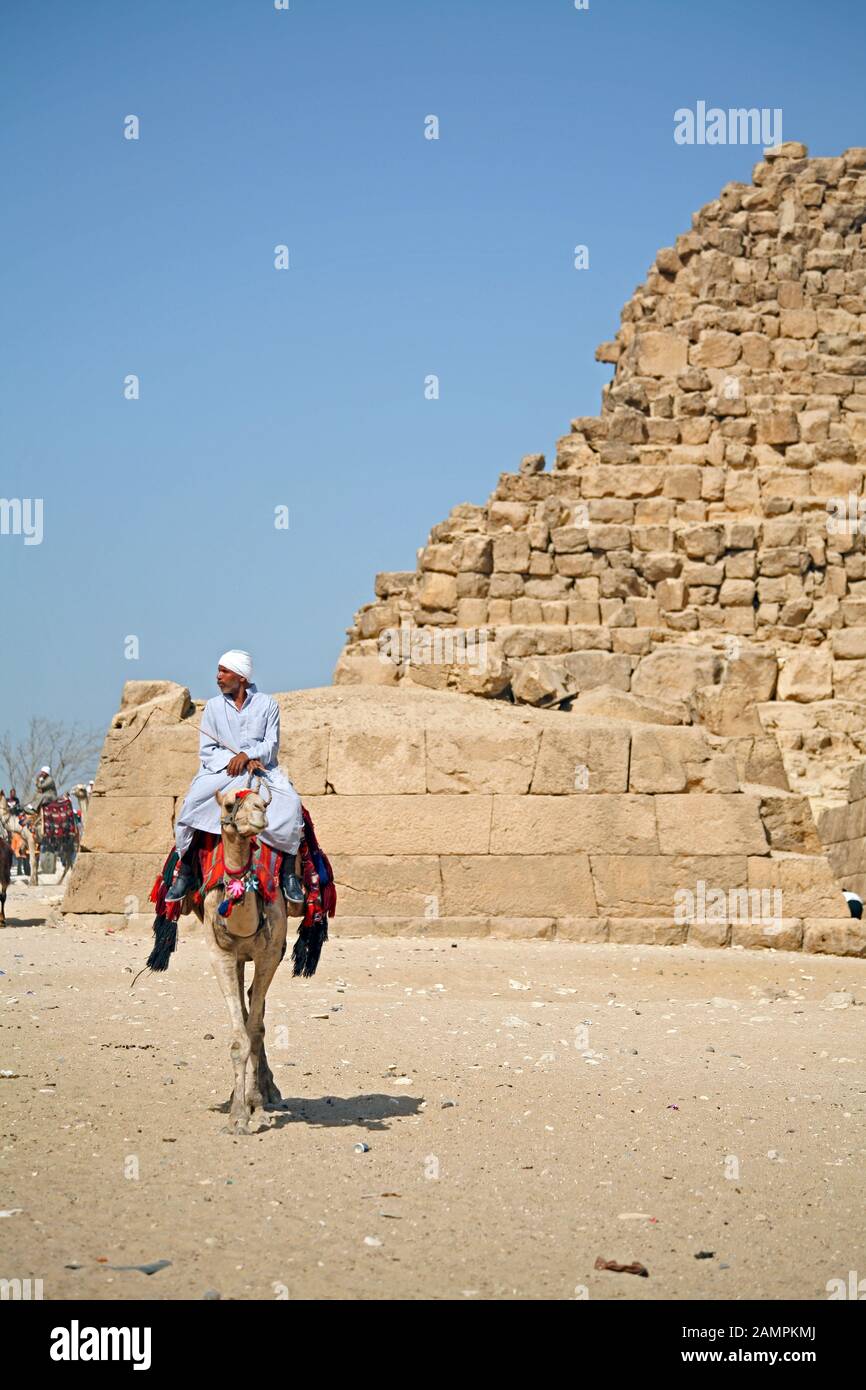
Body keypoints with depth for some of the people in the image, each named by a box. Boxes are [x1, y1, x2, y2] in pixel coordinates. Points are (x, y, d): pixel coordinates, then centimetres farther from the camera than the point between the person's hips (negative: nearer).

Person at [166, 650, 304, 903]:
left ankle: (289, 873, -17)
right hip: (221, 770, 1)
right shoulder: (214, 706, 10)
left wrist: (246, 755, -18)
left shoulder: (267, 704, 7)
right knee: (193, 801, -27)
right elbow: (206, 750, 5)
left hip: (262, 770, -1)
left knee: (290, 802, -28)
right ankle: (186, 870, -16)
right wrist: (231, 760, -13)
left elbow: (271, 745, 0)